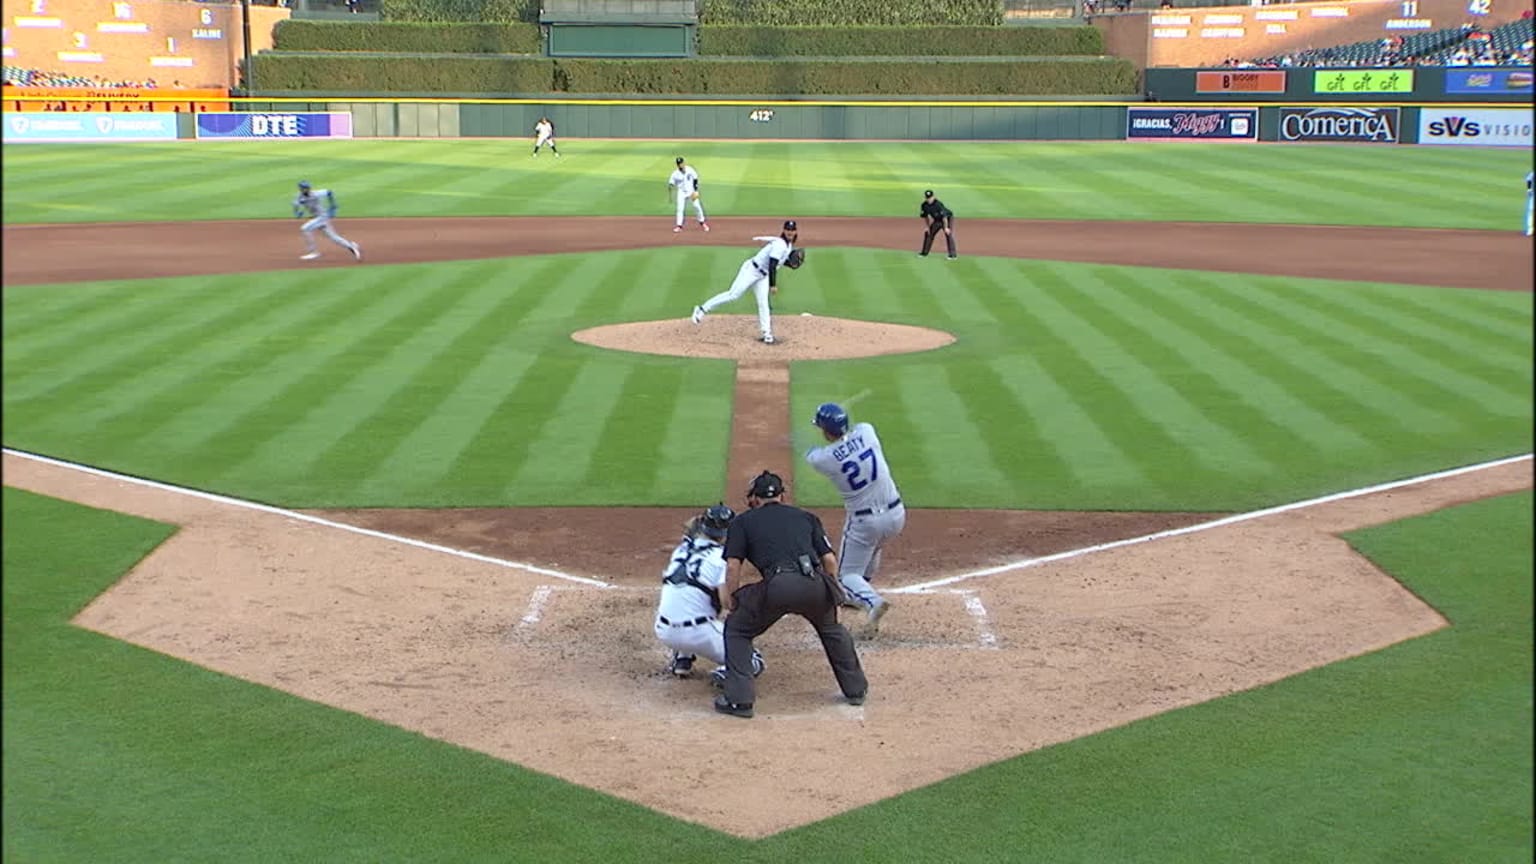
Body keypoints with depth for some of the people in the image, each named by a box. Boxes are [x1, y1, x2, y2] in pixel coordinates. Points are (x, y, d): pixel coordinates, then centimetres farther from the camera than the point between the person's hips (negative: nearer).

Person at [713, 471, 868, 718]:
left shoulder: (743, 521, 22)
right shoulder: (806, 517, 29)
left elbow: (733, 565, 8)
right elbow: (830, 560, 20)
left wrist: (730, 599, 18)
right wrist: (830, 592, 32)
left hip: (777, 584, -3)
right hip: (814, 584, 3)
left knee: (737, 630, 20)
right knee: (832, 629, 33)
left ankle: (739, 698, 9)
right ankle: (856, 689, 37)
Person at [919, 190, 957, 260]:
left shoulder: (938, 204, -34)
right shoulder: (924, 205, -13)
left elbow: (944, 216, -32)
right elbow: (925, 217, 3)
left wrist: (945, 228, -32)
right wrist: (928, 227, 3)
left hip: (948, 218, -7)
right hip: (937, 220, 7)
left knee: (949, 234, -20)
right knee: (929, 234, 6)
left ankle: (952, 255, -18)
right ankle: (924, 252, 19)